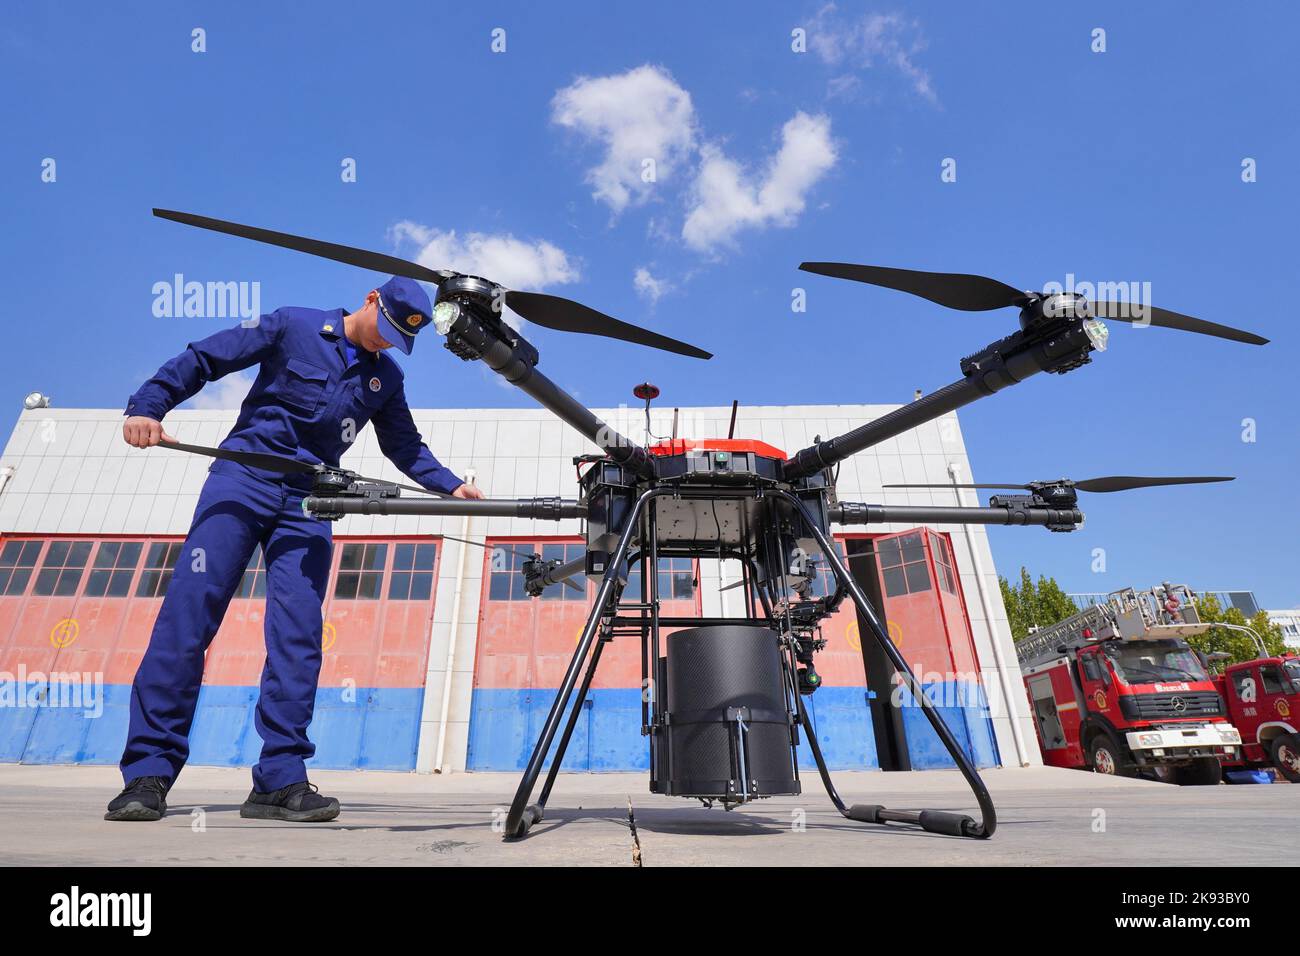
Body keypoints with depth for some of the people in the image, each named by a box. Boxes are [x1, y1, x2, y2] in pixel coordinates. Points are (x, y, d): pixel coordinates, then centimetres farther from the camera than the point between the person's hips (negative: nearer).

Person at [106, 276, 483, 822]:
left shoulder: (386, 379, 14)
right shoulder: (292, 327, 2)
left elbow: (406, 447, 19)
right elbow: (202, 359, 1)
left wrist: (451, 486, 7)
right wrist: (147, 407, -12)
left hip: (307, 500, 3)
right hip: (243, 476, -2)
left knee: (298, 631, -8)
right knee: (188, 612, -9)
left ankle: (280, 780, -4)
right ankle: (148, 774, 0)